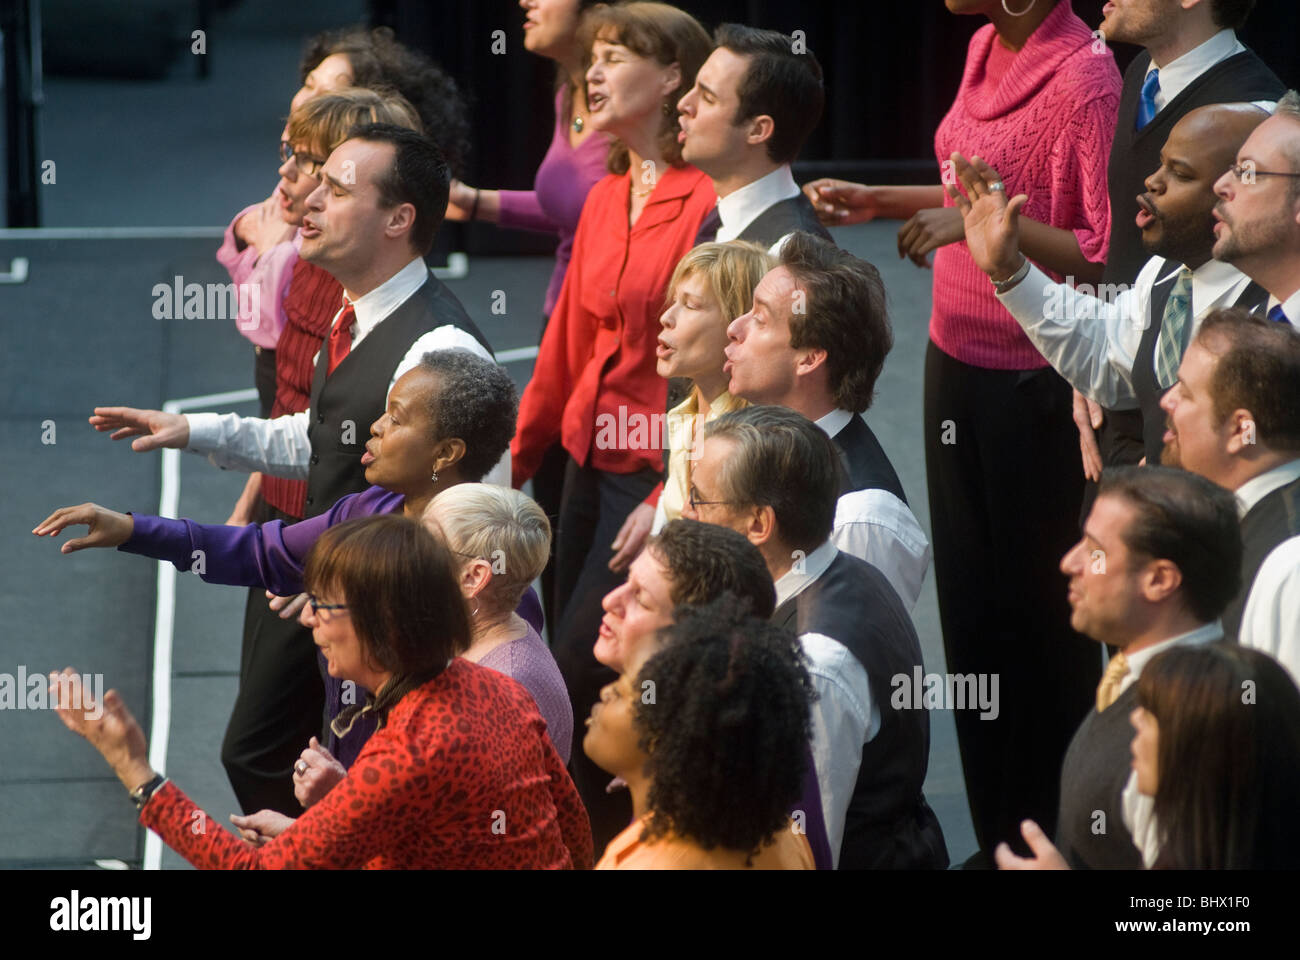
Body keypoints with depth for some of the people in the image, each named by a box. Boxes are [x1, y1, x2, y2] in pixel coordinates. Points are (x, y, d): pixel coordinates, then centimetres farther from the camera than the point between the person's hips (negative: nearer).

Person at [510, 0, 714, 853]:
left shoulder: (709, 201, -14)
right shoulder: (605, 201, 13)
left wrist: (679, 493, -20)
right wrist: (512, 462, 20)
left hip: (661, 479, -8)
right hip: (590, 472, 8)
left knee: (583, 679, -9)